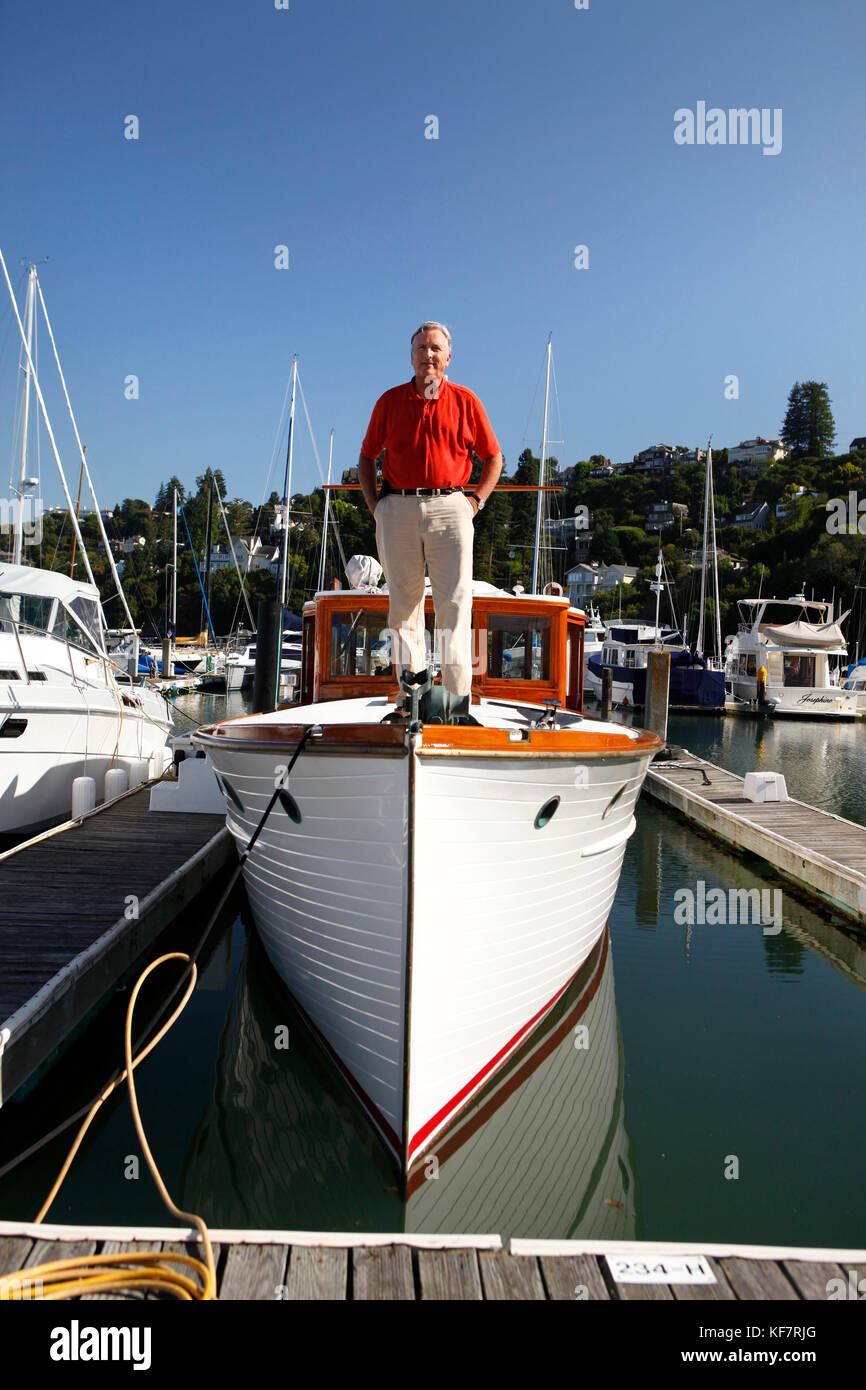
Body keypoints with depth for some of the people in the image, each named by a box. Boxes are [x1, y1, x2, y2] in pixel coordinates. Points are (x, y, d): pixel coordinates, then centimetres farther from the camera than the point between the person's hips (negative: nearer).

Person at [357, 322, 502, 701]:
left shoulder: (465, 401, 10)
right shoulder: (389, 401, 13)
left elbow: (493, 458, 16)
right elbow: (367, 457, 20)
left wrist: (476, 500, 4)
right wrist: (374, 502, 7)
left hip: (449, 509, -1)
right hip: (398, 510, 2)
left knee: (456, 602, -10)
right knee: (403, 603, 2)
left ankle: (459, 697, -7)